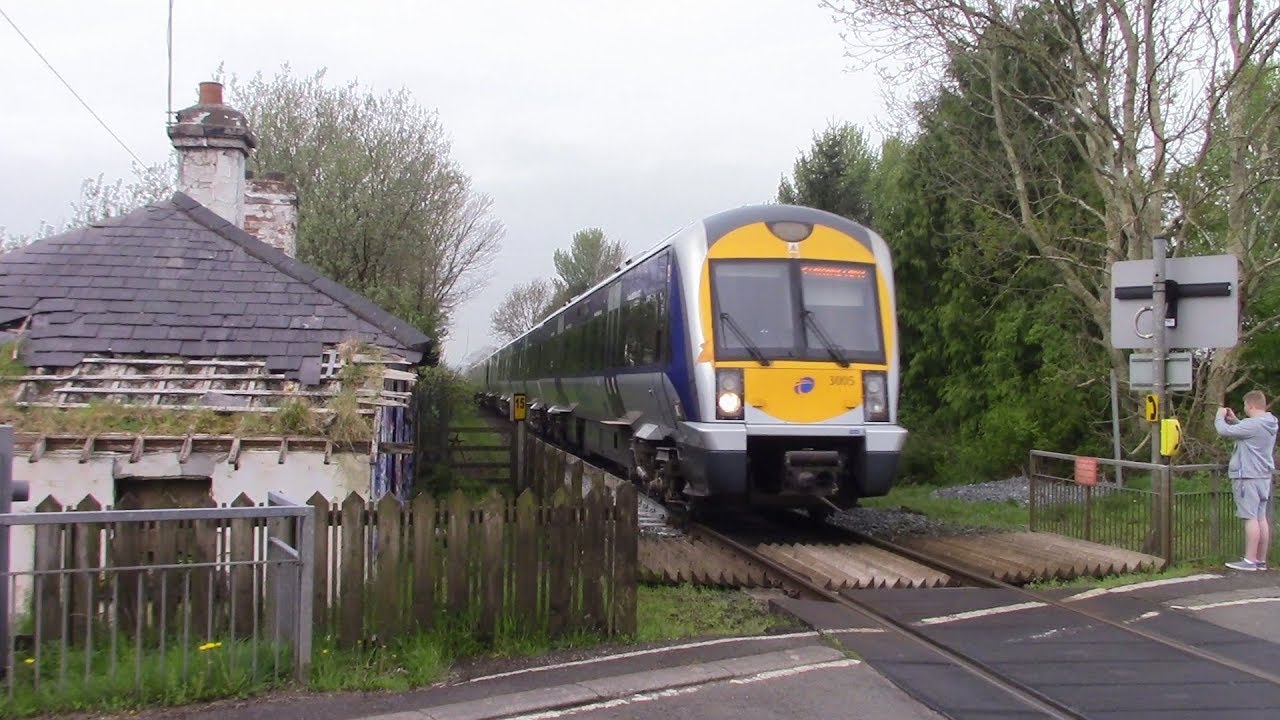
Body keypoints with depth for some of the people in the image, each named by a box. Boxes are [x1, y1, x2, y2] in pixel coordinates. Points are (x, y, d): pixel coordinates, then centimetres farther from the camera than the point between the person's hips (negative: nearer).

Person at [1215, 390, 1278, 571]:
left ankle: (1250, 561, -5)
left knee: (1251, 518, -7)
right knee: (1262, 518, 11)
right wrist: (1233, 420, 16)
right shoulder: (1270, 423, 10)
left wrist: (1220, 417, 0)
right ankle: (1261, 560, 16)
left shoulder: (1253, 424, -19)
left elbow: (1224, 431, -19)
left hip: (1249, 477, -9)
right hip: (1264, 476, 9)